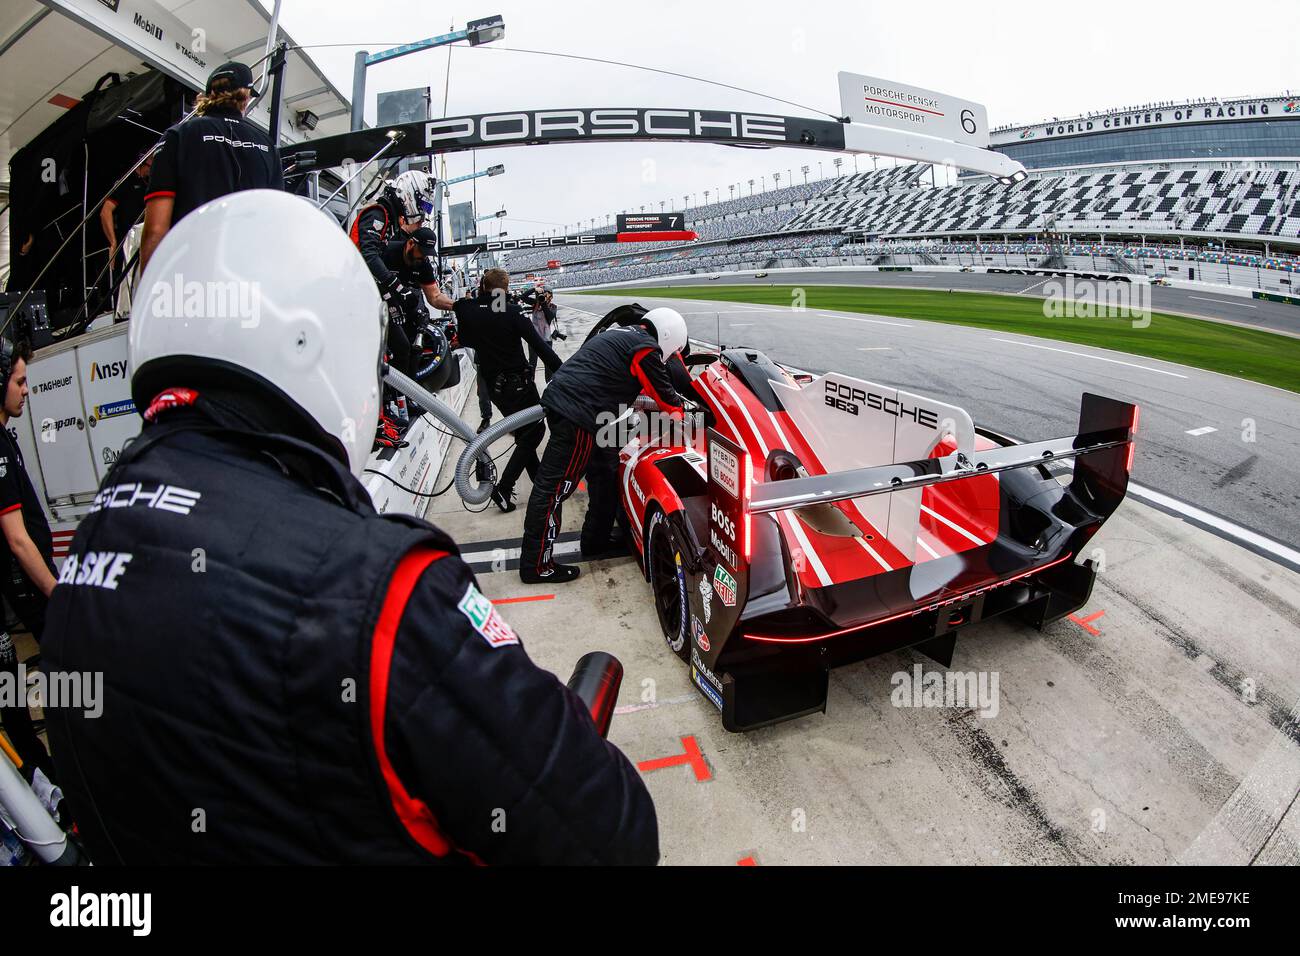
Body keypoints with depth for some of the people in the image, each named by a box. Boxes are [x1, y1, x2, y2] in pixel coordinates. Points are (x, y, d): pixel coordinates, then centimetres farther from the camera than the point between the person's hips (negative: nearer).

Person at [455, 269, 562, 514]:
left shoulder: (466, 310, 0)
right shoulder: (512, 311, -14)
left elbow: (465, 340, 16)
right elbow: (539, 345, -16)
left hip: (492, 384, 6)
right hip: (518, 382, -6)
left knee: (524, 432, 18)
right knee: (535, 430, 3)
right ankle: (503, 488, -5)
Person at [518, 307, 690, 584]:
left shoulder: (620, 335, 23)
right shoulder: (645, 347, -5)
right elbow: (663, 392, 3)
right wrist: (680, 414, 23)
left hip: (559, 400, 10)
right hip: (578, 415, -10)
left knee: (604, 477, 19)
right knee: (553, 488, -4)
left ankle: (596, 542, 30)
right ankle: (536, 566, 5)